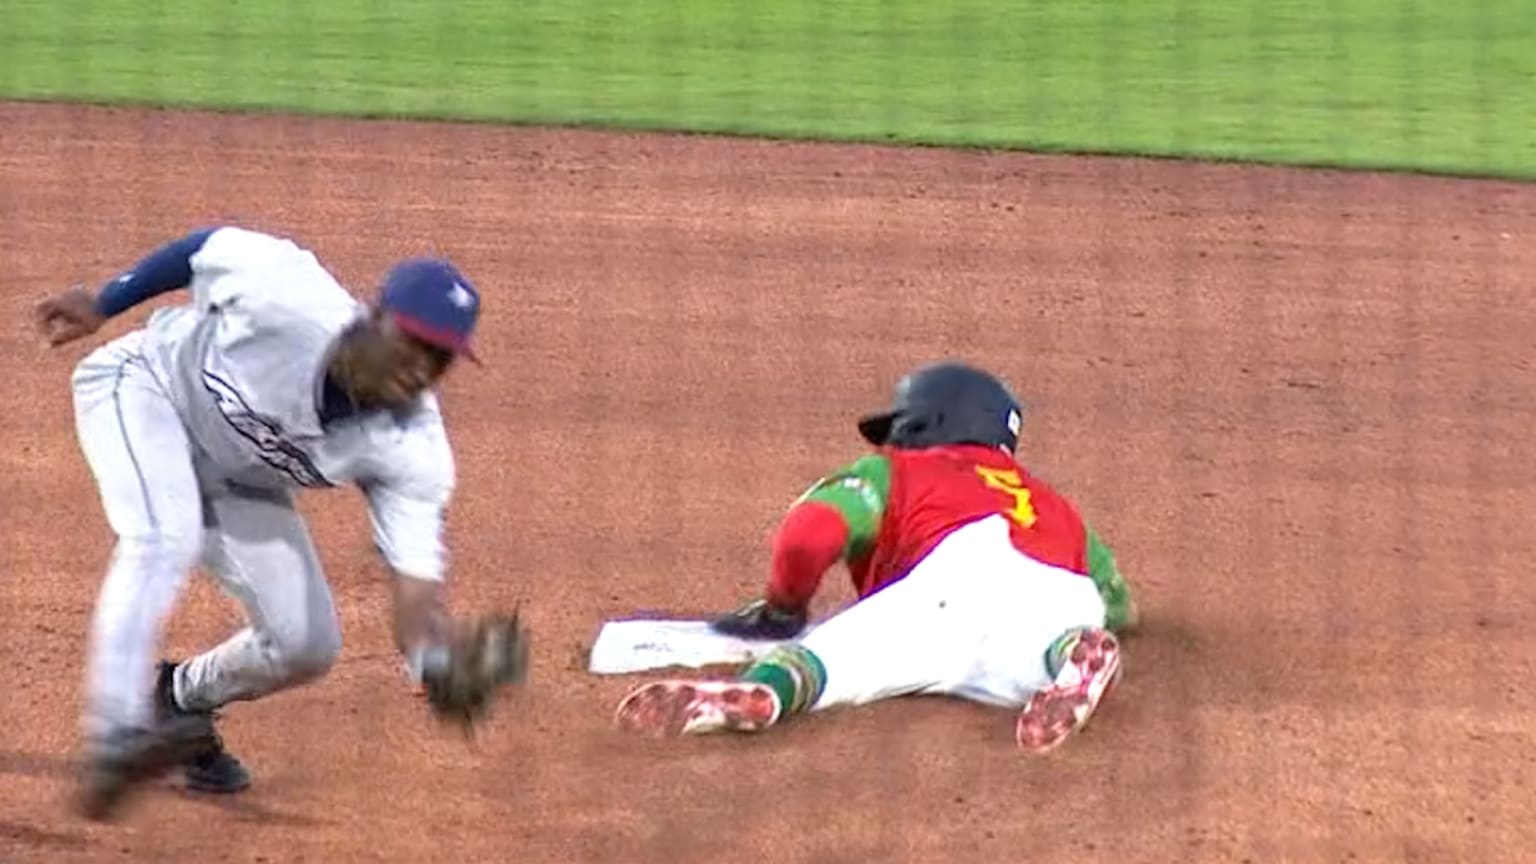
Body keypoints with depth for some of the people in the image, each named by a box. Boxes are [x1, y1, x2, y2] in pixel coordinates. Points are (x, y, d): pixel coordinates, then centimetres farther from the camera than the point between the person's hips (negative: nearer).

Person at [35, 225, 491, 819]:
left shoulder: (412, 451, -28)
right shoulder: (288, 298, -37)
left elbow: (417, 580, -32)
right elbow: (210, 246, -17)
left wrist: (437, 664, -53)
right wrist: (103, 305, -5)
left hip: (237, 482, 5)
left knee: (306, 644, -1)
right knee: (166, 536, -33)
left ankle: (182, 700, 29)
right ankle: (114, 736, -37)